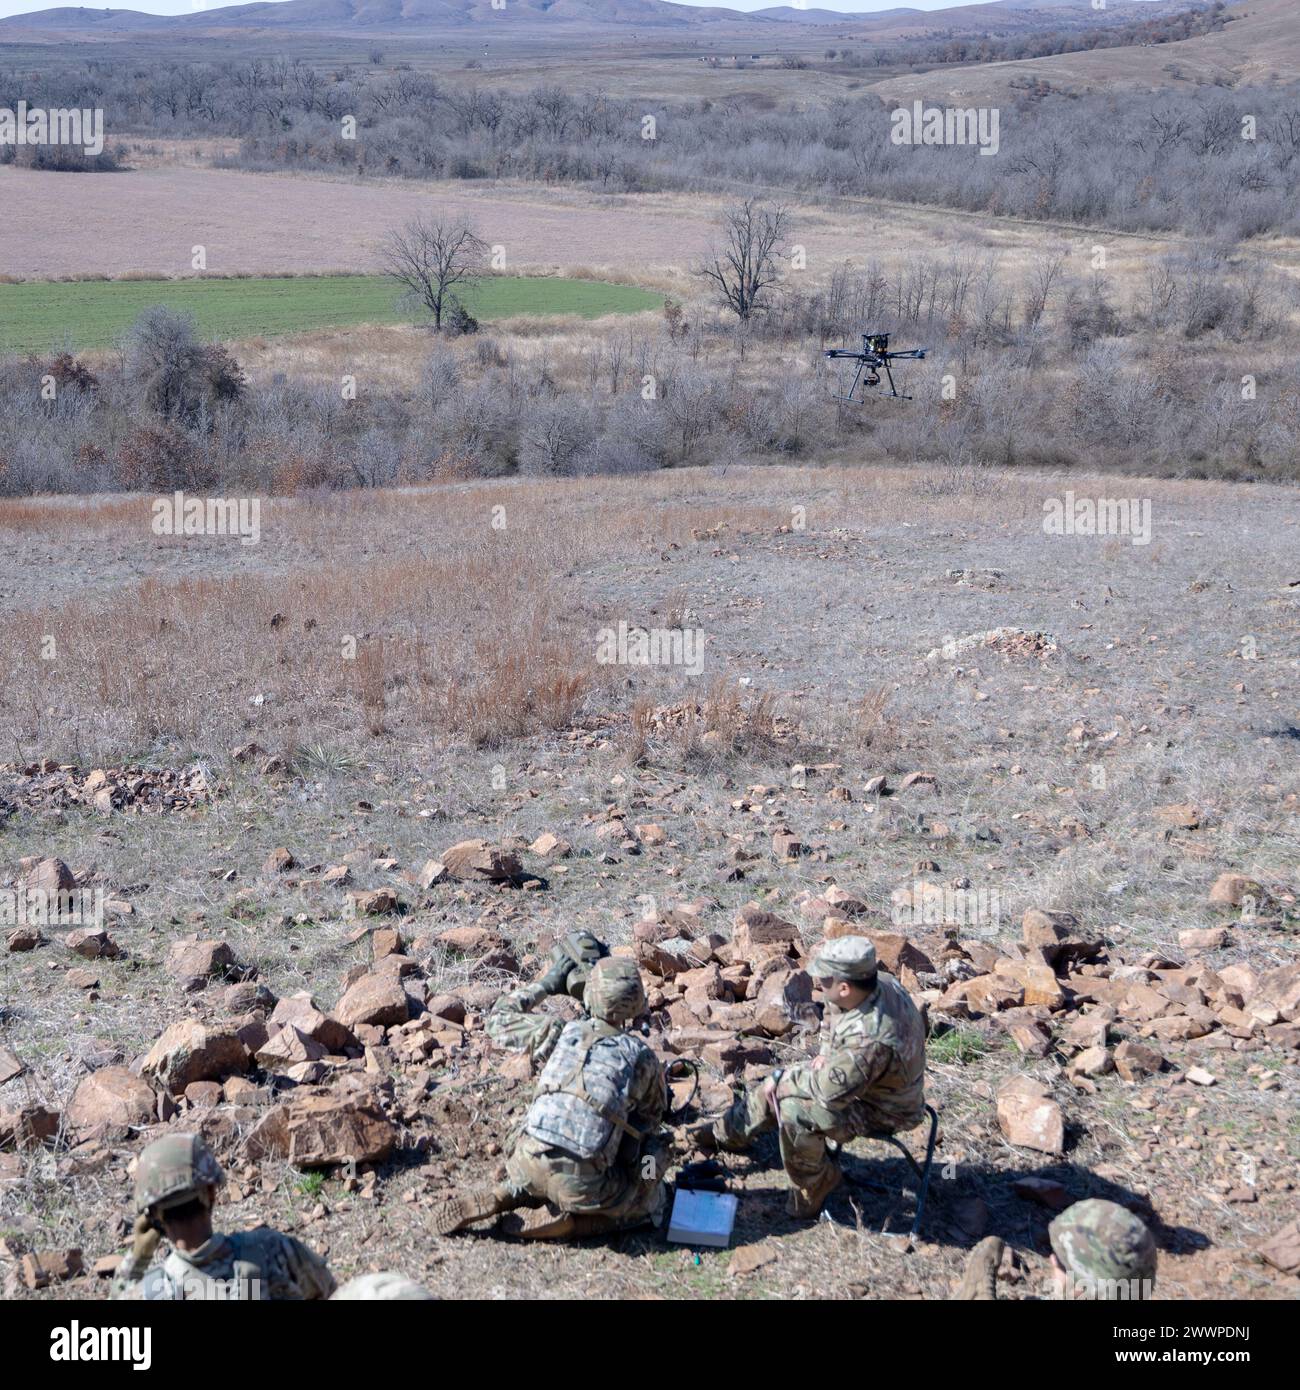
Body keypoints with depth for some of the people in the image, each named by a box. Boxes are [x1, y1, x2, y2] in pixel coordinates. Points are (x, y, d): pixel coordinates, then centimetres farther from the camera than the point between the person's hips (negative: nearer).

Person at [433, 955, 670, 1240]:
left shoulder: (568, 1032, 10)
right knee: (654, 1199, 15)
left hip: (526, 1163, 6)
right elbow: (651, 1119, 18)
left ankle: (499, 1198, 13)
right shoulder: (641, 1056, 2)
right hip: (581, 1181, -6)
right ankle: (566, 1220, -1)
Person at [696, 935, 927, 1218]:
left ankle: (811, 1190, 0)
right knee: (777, 1085, 10)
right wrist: (828, 1052, -6)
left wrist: (783, 1078, -15)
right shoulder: (883, 983, -15)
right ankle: (728, 1133, 34)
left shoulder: (869, 1039, -42)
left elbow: (831, 1091, -31)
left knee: (794, 1112, -25)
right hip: (862, 1080, 9)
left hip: (881, 1111, -9)